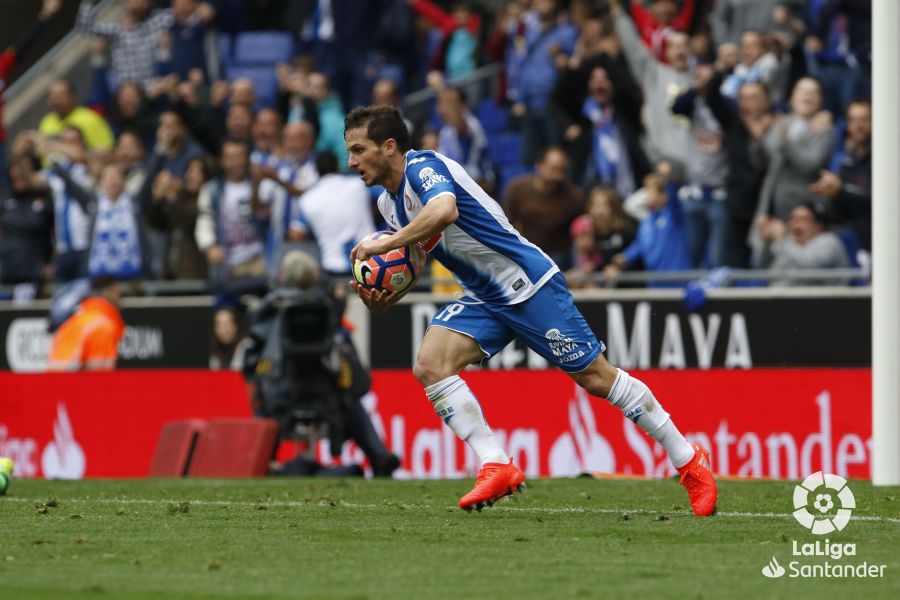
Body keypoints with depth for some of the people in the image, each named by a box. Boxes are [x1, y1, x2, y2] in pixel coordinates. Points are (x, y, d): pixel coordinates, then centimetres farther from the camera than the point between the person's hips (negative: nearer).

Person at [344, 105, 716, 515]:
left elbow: (444, 211, -42)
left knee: (596, 377, -3)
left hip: (528, 285, -9)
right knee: (429, 365, -13)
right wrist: (382, 299, -2)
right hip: (483, 298, 9)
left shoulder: (423, 166, -20)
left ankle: (689, 461, 9)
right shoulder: (390, 202, 9)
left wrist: (382, 244, -33)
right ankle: (496, 468, -14)